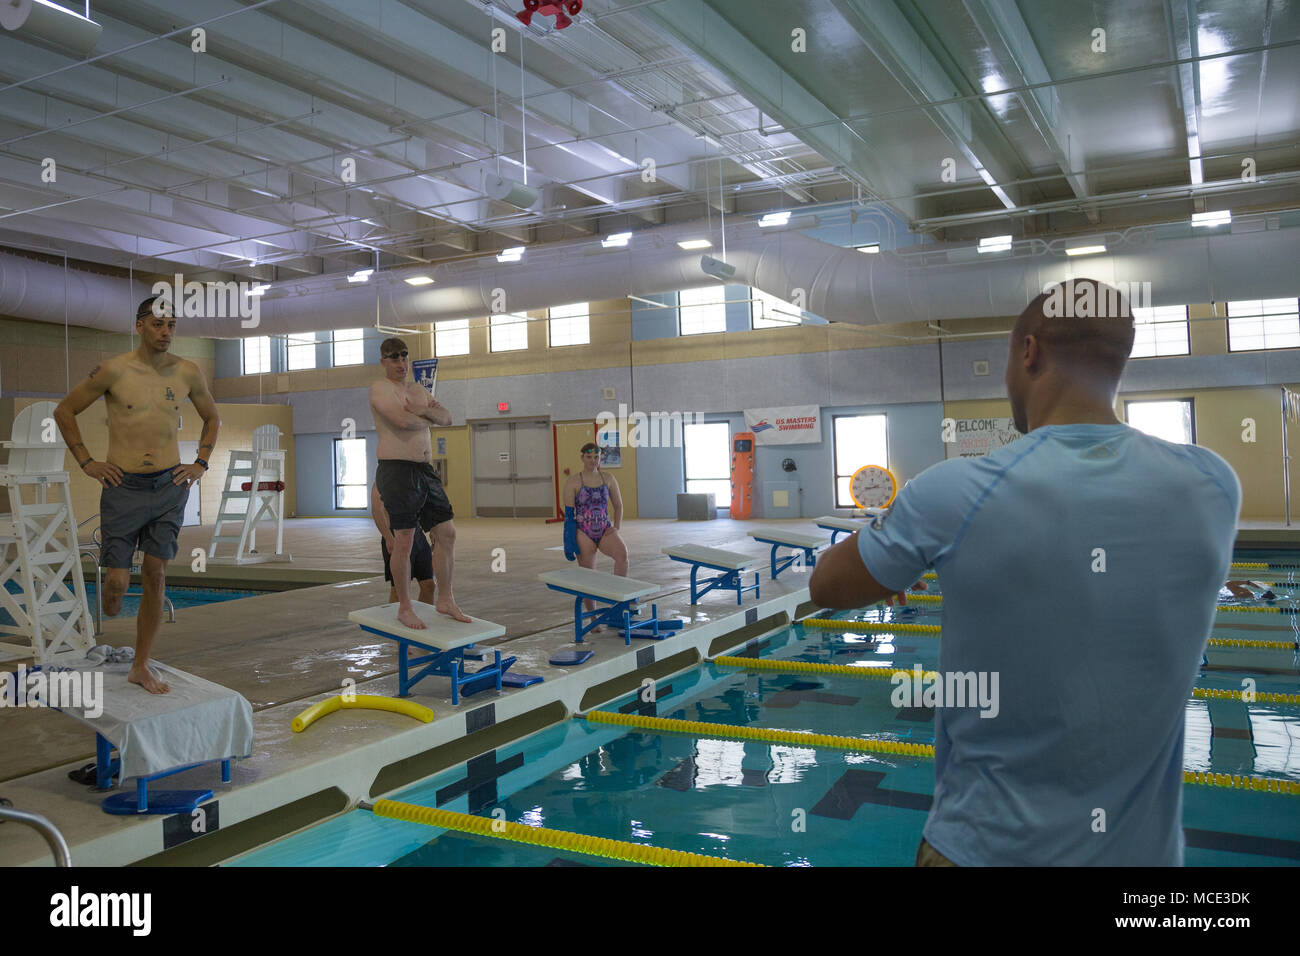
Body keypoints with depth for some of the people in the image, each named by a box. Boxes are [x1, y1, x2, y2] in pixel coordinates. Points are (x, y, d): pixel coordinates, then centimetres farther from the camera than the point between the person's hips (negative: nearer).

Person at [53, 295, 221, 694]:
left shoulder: (187, 372, 3)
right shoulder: (114, 370, -6)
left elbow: (212, 417, 20)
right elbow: (64, 411, 5)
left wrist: (200, 464, 10)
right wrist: (86, 462, 0)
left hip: (169, 485, 3)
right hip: (122, 486, -2)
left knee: (155, 576, 2)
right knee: (118, 580, -5)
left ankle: (141, 666, 13)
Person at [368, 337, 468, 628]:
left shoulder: (418, 390, 20)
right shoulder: (380, 388, -4)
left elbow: (447, 418, 10)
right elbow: (401, 420, -21)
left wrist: (425, 410, -9)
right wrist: (427, 419, -2)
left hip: (425, 471, 8)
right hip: (397, 471, -8)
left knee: (447, 534, 6)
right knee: (404, 542, -5)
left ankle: (445, 600, 17)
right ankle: (404, 608, 7)